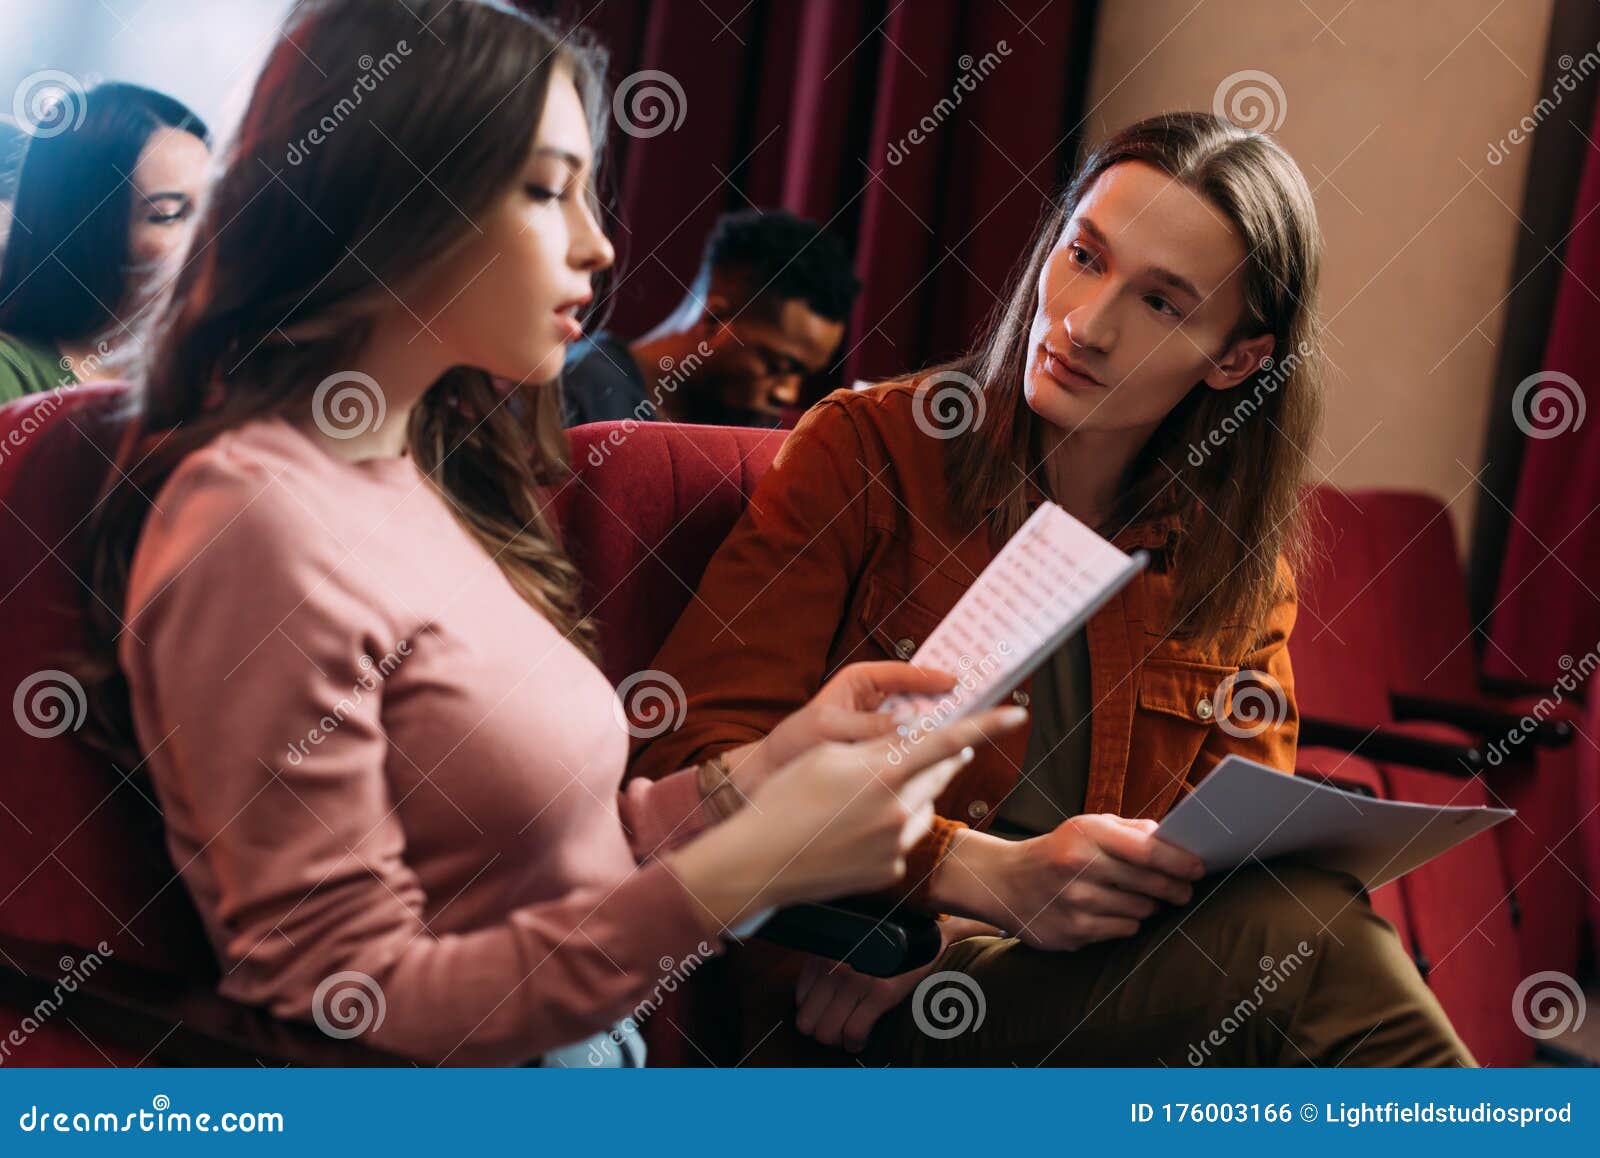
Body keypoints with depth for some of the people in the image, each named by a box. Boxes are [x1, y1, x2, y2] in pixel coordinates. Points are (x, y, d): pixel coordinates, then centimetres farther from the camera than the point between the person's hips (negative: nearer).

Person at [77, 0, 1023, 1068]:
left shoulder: (420, 473, 11)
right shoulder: (265, 529, -18)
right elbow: (349, 1000, -19)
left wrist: (764, 774, 2)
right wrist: (734, 871, -23)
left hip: (596, 1043, 8)